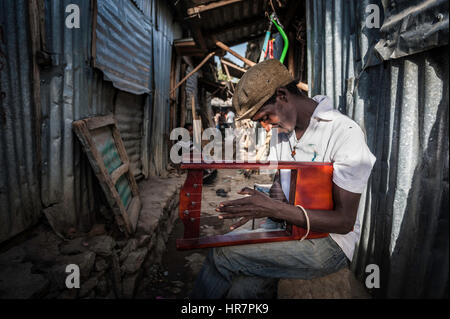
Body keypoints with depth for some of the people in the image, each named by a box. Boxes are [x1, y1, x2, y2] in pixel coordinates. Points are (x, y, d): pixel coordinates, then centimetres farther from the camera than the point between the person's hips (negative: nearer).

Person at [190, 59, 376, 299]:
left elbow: (345, 221, -18)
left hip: (328, 242, -5)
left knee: (222, 254, -19)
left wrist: (274, 209, -27)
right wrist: (260, 208, -9)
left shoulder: (345, 133, -18)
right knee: (243, 289, -24)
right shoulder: (282, 129, 6)